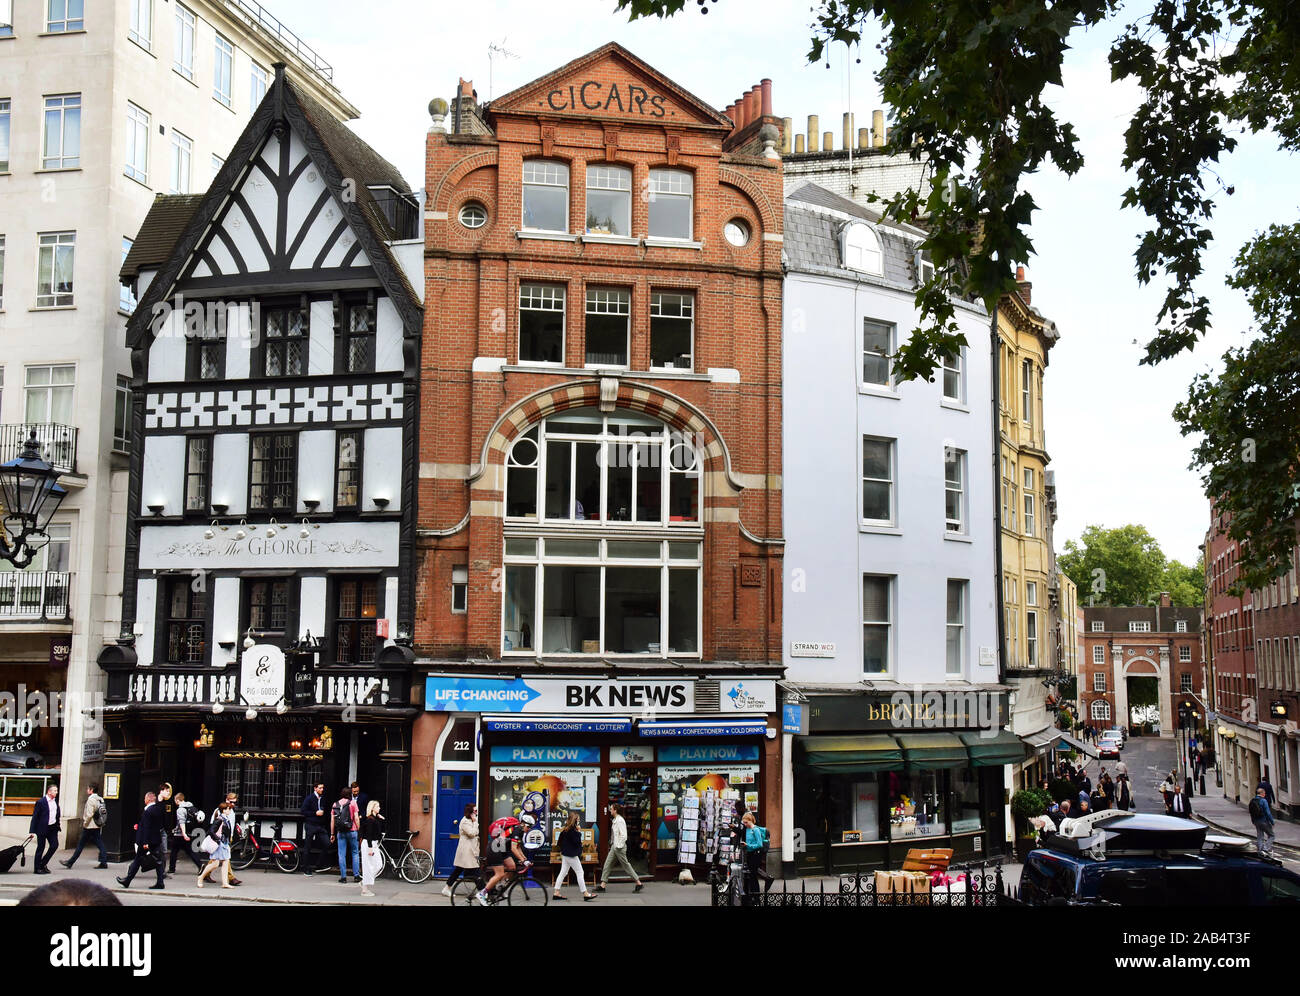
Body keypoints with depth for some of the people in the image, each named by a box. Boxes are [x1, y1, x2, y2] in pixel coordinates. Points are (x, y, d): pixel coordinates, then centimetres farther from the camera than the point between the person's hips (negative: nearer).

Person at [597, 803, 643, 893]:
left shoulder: (620, 820, -17)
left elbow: (623, 835, -21)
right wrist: (612, 844, 16)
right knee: (607, 865, 7)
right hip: (614, 846, 10)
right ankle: (603, 885, 10)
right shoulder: (614, 820, 11)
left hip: (619, 847, -10)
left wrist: (619, 846, -19)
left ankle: (639, 884, 7)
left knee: (626, 865, -2)